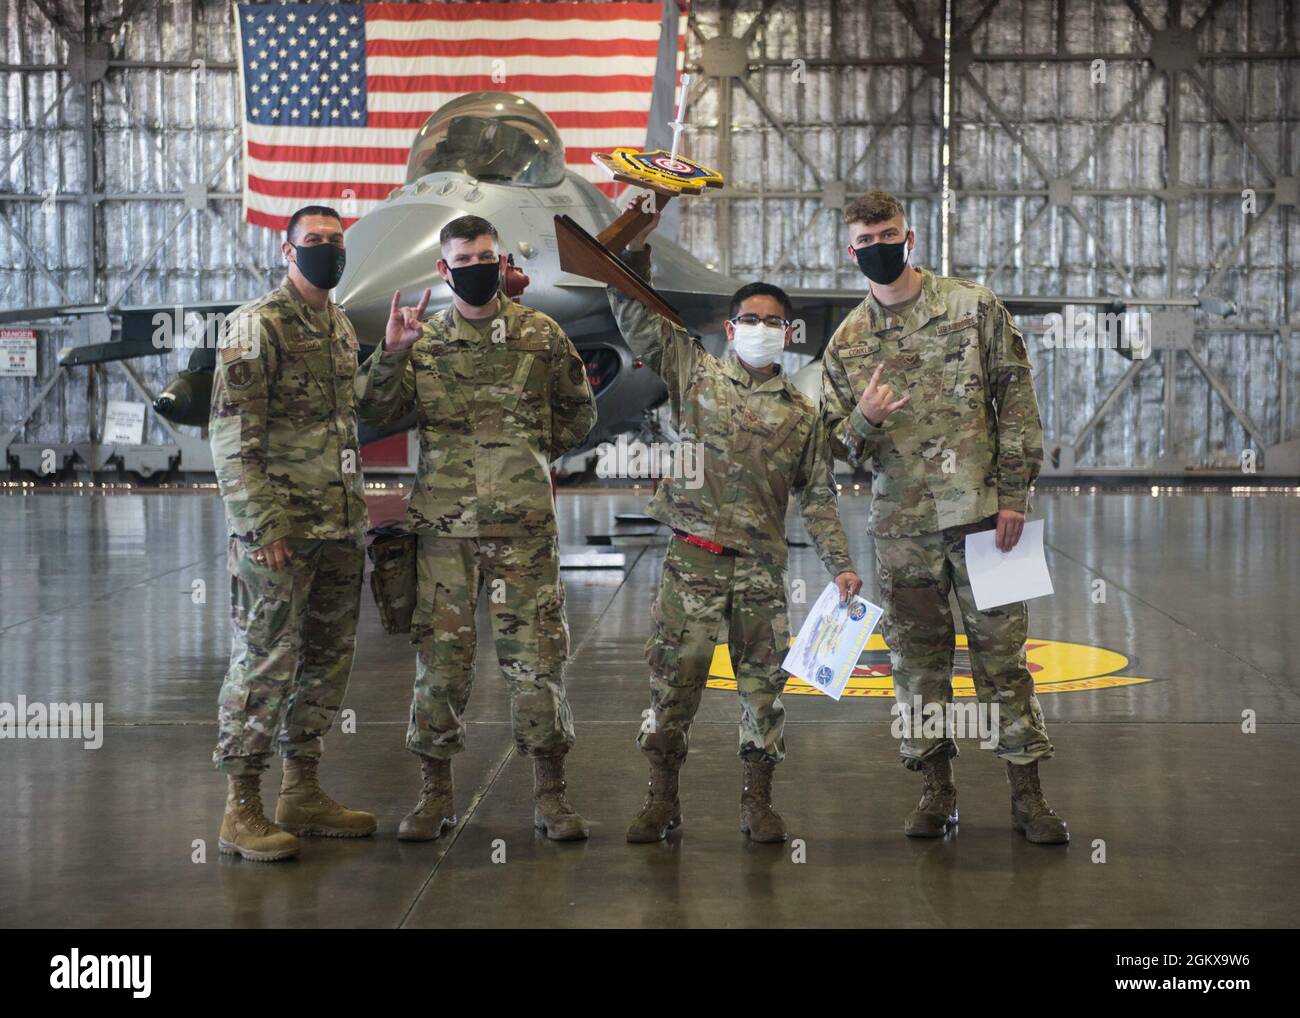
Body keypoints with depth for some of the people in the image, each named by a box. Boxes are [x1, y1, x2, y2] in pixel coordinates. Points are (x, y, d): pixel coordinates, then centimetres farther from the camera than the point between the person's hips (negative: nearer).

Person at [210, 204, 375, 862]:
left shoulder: (342, 328, 16)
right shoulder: (258, 325, -9)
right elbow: (232, 436, -14)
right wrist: (264, 524, -19)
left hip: (340, 529, 8)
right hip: (279, 533, -8)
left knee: (327, 662, 12)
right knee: (265, 663, -4)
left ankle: (303, 794, 23)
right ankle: (242, 809, 5)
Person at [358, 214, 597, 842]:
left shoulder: (540, 335, 6)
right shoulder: (424, 340, 7)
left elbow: (579, 412, 17)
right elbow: (374, 413, -2)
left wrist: (533, 451, 7)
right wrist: (391, 352, -15)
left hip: (524, 525, -1)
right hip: (444, 525, 1)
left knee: (537, 658, 1)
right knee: (440, 659, 5)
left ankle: (550, 794, 13)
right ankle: (435, 794, 17)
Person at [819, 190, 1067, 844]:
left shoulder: (974, 308, 2)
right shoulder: (847, 341, 9)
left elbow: (1017, 402, 1)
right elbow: (837, 446, 11)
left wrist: (1013, 495, -6)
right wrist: (864, 421, -13)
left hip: (981, 514, -2)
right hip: (901, 526, 3)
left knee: (1002, 652, 1)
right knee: (917, 660, 8)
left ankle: (1026, 790, 9)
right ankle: (935, 788, 19)